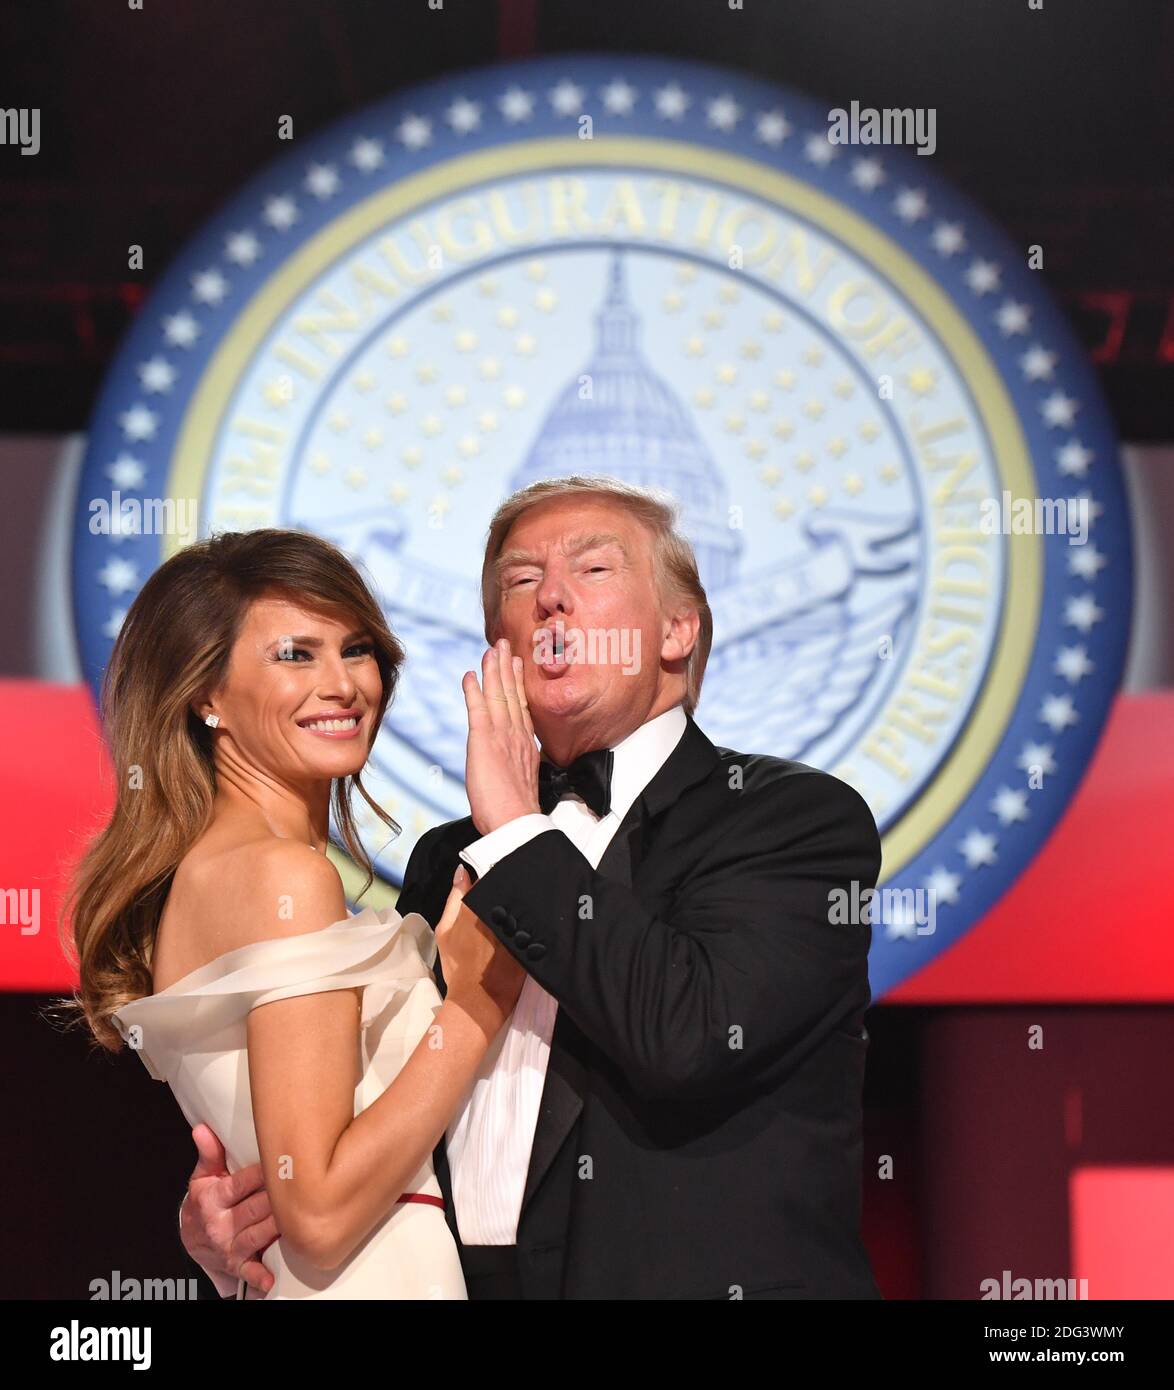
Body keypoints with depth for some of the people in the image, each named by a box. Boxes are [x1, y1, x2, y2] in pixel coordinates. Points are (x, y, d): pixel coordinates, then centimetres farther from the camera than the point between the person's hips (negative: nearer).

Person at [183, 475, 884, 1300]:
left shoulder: (800, 818, -7)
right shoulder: (452, 860, 11)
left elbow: (690, 1038, -23)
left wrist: (518, 832, -14)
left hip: (699, 1279, -5)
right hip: (458, 1281, 5)